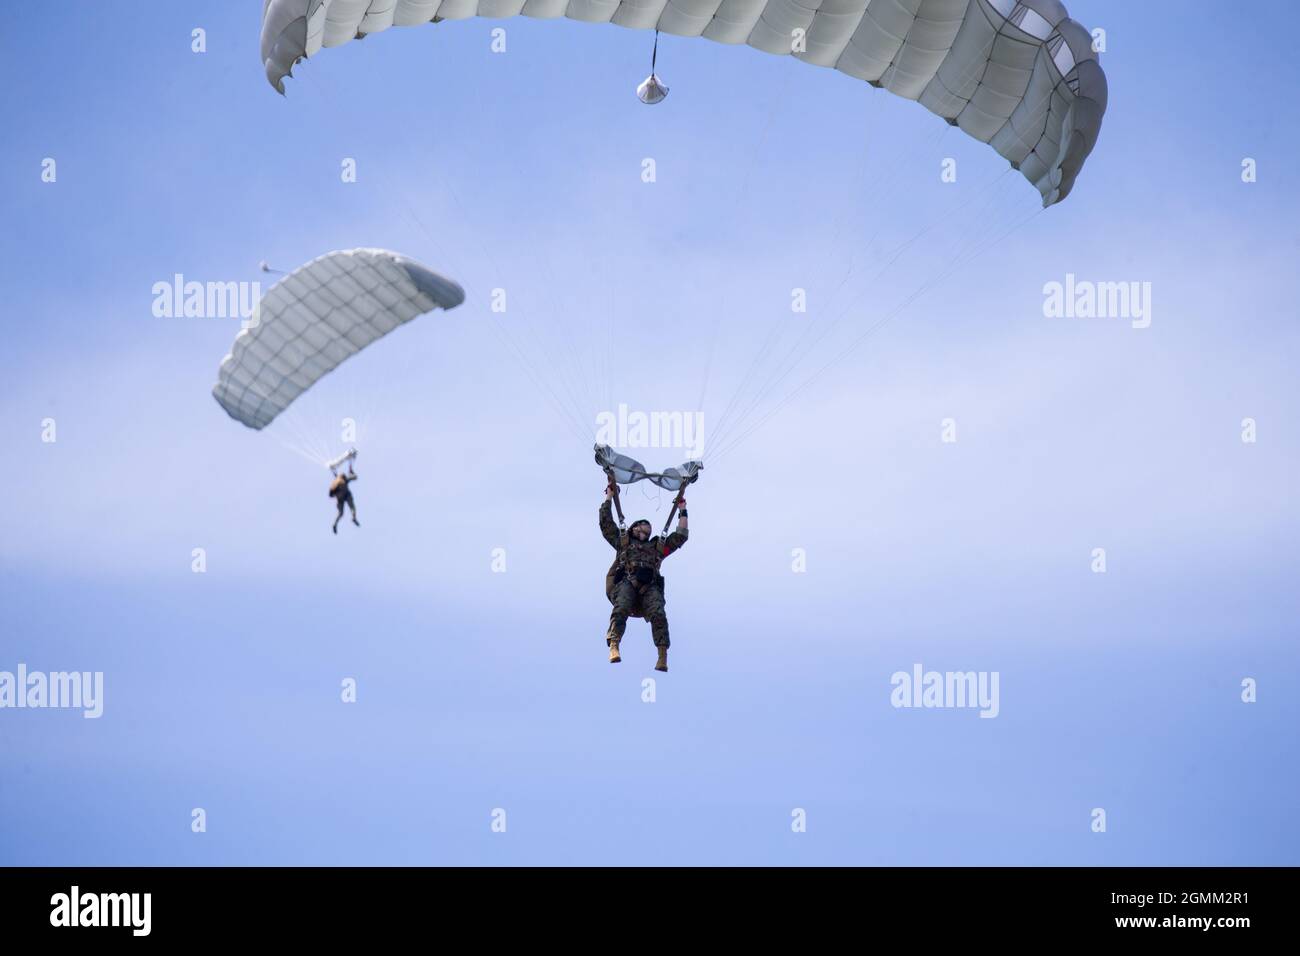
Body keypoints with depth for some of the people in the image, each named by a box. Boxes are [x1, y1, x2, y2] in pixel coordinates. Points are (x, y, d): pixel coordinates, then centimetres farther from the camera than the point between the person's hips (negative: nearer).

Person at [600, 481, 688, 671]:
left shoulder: (658, 546, 37)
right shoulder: (623, 541, 33)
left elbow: (681, 536, 41)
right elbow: (606, 522, 32)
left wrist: (682, 510, 44)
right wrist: (609, 496, 37)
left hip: (650, 585, 1)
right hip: (625, 581, -1)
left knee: (658, 613, -25)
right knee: (621, 608, -32)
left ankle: (663, 656, -34)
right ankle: (613, 647, -47)